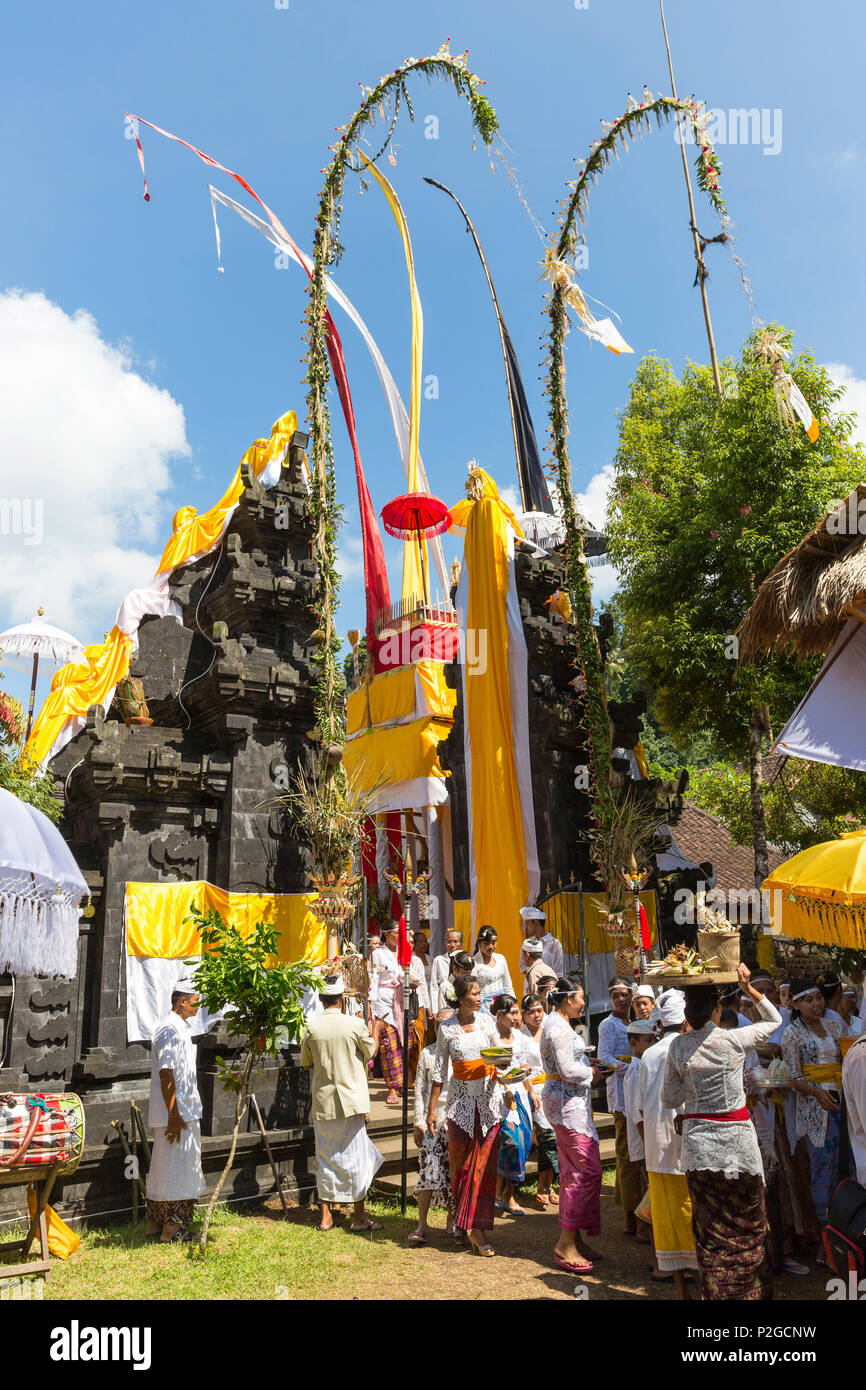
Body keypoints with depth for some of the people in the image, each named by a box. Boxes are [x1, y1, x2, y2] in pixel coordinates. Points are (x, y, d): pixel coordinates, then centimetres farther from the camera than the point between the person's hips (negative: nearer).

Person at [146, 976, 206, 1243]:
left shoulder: (181, 1028, 15)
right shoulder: (169, 1029, -18)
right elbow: (166, 1074, -22)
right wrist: (173, 1114, -23)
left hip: (185, 1112, 10)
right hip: (176, 1113, -10)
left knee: (163, 1167, 16)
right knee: (175, 1167, -3)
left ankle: (155, 1222, 25)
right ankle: (172, 1228, 5)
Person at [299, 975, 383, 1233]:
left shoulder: (312, 1028, -4)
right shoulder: (354, 1024, -11)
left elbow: (306, 1065, 7)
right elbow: (370, 1052, 5)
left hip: (323, 1102, 3)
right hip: (350, 1099, -2)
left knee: (325, 1158, 12)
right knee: (356, 1157, 7)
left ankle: (326, 1216, 18)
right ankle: (359, 1217, 13)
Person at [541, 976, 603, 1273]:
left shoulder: (558, 1023, 16)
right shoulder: (558, 1026, -17)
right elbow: (568, 1070, -23)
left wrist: (587, 1065, 10)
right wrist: (592, 1072, -6)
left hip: (567, 1101, 11)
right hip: (568, 1103, -11)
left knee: (571, 1171, 13)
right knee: (587, 1170, -9)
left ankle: (573, 1240, 19)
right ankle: (566, 1244, -4)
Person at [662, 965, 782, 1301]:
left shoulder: (678, 1046, -6)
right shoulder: (733, 1039, -12)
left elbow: (669, 1099, 2)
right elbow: (774, 1019, 6)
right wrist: (748, 987, 5)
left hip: (697, 1140, 2)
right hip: (736, 1138, -2)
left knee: (709, 1226, 13)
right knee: (747, 1224, 13)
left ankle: (714, 1291, 20)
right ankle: (748, 1291, 22)